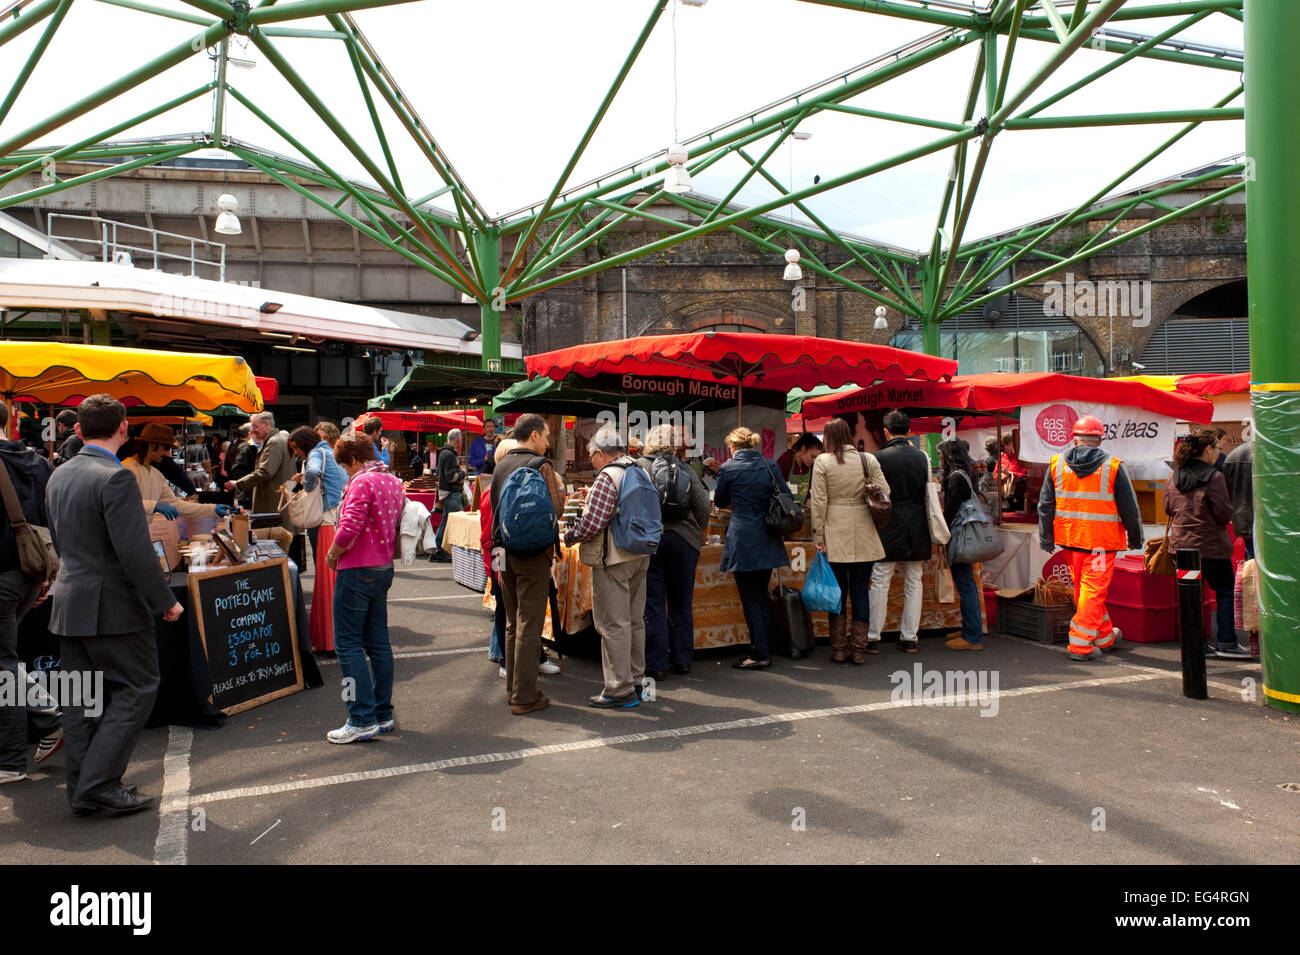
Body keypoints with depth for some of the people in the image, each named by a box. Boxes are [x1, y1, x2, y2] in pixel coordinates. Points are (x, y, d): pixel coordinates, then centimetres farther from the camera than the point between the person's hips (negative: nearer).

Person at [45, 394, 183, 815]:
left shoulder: (59, 476, 10)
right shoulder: (115, 478, -18)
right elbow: (135, 551, -21)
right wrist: (165, 601, -14)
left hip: (69, 603, 8)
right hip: (113, 607, -8)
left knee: (80, 697, 13)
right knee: (136, 689, 2)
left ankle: (81, 789, 19)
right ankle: (99, 784, -1)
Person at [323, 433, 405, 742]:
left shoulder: (362, 482, -15)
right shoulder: (393, 481, 12)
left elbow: (349, 529, -24)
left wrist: (331, 556, -9)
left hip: (358, 571, -9)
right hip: (384, 568, 9)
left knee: (348, 644, -2)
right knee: (378, 642, 12)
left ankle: (362, 720, -2)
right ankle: (383, 714, 18)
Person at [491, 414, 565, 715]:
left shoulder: (501, 466, 10)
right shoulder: (540, 465, -11)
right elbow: (555, 509, -14)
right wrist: (560, 487, 3)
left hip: (505, 552, 7)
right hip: (533, 554, -7)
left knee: (512, 623, 16)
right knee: (529, 626, -2)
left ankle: (512, 688, 25)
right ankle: (524, 697, 1)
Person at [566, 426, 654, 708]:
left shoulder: (607, 477, -16)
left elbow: (592, 523, -21)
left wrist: (569, 537, -4)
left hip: (613, 560, -9)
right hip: (640, 557, 9)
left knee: (613, 624, -2)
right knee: (635, 620, 16)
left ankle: (620, 689, 2)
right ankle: (635, 680, 25)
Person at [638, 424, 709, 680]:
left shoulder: (641, 466, -1)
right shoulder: (685, 469, 6)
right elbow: (703, 505, 4)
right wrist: (699, 532, 18)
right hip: (684, 539, 3)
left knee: (653, 604, 3)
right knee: (681, 604, 13)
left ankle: (656, 664, 4)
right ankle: (682, 660, 20)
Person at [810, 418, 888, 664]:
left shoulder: (823, 462, -4)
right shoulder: (868, 459, 2)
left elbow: (819, 503, -5)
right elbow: (885, 494, 0)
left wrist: (818, 536, -1)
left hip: (835, 536, -1)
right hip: (864, 537, 2)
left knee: (838, 592, 8)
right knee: (861, 591, 7)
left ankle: (839, 648, 13)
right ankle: (859, 649, 11)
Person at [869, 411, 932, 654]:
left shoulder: (879, 458, -10)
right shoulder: (922, 456, 1)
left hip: (889, 527, -3)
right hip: (917, 529, 3)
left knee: (880, 583, 3)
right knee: (914, 583, 10)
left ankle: (873, 638, 7)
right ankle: (910, 638, 15)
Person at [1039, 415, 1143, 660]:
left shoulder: (1056, 464, 2)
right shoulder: (1113, 467, -7)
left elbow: (1045, 505, 5)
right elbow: (1129, 508, -2)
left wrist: (1046, 538, 12)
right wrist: (1135, 539, 12)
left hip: (1070, 538, 4)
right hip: (1101, 541, -4)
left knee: (1083, 588, 17)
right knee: (1093, 591, 1)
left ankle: (1105, 637, 32)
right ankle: (1081, 644, -1)